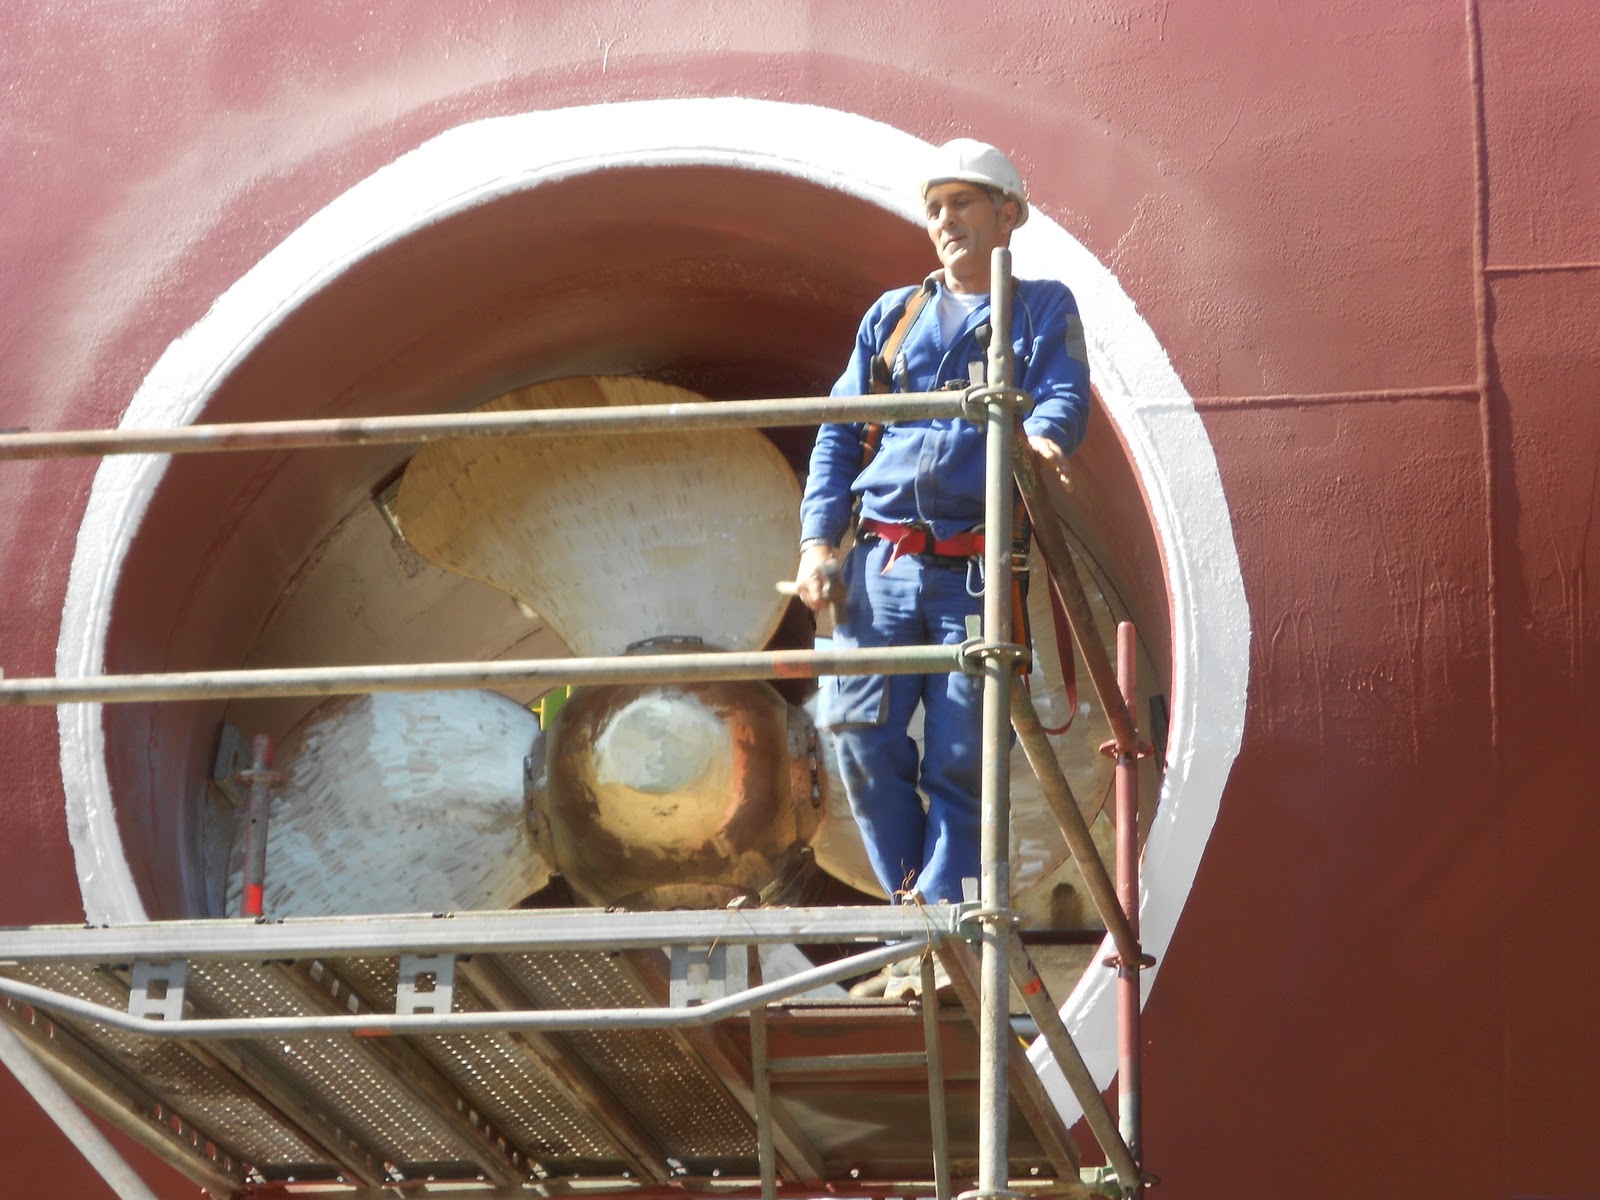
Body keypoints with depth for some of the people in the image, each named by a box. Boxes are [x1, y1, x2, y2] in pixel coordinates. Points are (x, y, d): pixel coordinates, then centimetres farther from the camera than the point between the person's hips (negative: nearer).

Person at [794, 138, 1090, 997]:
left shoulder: (1043, 308, 11)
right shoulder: (893, 315, 21)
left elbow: (1065, 400, -6)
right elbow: (839, 433, 19)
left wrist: (1041, 434, -30)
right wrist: (817, 538, 5)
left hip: (980, 571, -3)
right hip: (883, 562, 3)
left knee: (961, 761, -6)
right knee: (860, 732, -8)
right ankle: (923, 913, 7)